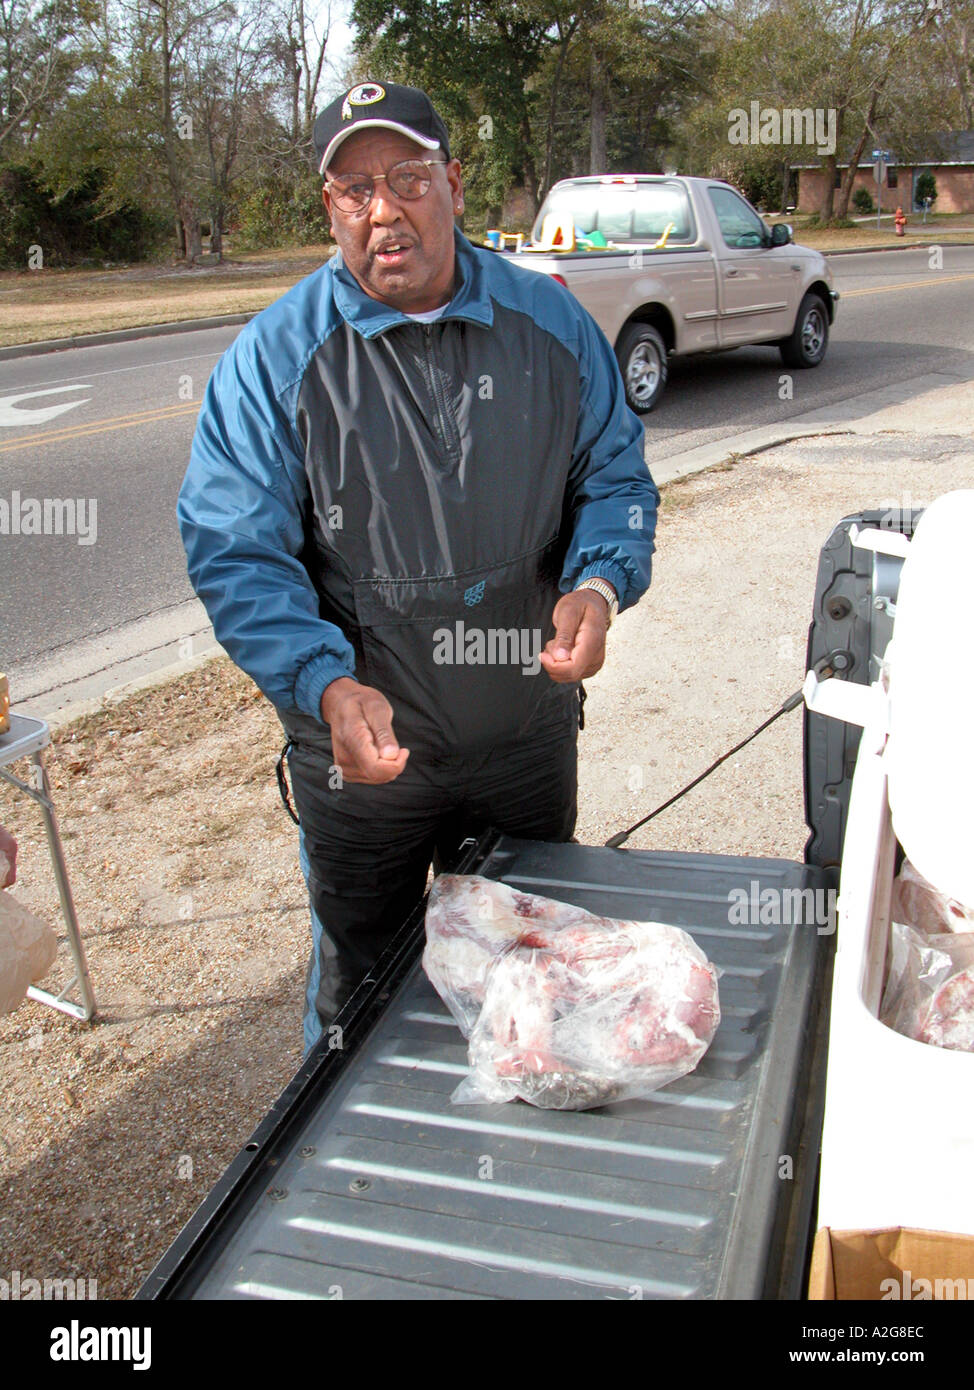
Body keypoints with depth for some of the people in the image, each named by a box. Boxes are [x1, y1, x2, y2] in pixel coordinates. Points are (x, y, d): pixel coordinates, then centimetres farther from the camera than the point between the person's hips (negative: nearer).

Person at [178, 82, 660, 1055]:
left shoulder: (549, 323, -1)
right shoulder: (275, 356, -11)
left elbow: (615, 474, 5)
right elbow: (234, 553, -15)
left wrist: (599, 583, -17)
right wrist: (328, 686, -31)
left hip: (529, 733, 3)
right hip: (362, 749, -2)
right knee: (357, 1000, 18)